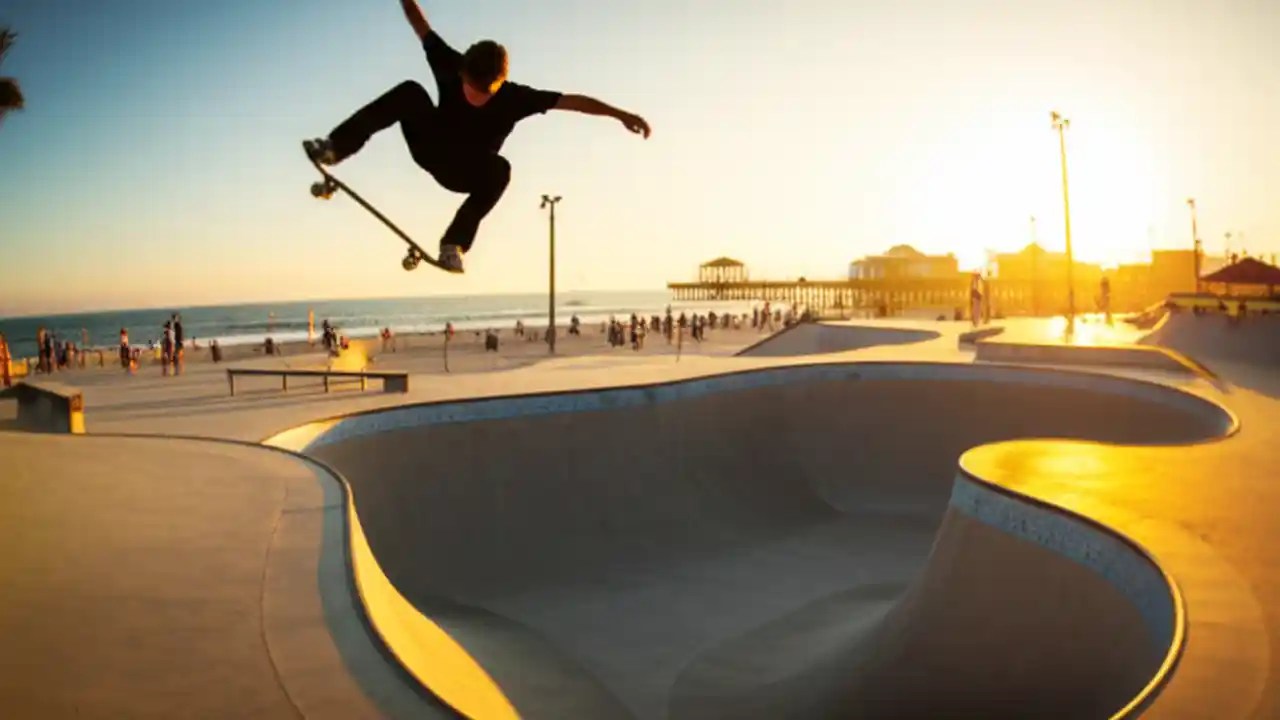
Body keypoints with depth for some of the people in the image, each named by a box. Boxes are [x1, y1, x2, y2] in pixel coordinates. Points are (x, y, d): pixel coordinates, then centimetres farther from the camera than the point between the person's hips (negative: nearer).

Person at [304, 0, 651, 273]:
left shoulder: (515, 97, -25)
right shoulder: (452, 68, -20)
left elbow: (571, 100, -29)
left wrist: (620, 114, -36)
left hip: (466, 173, -1)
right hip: (432, 150, 1)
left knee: (499, 170, -37)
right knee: (409, 92, -25)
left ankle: (454, 243, -36)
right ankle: (336, 147, -29)